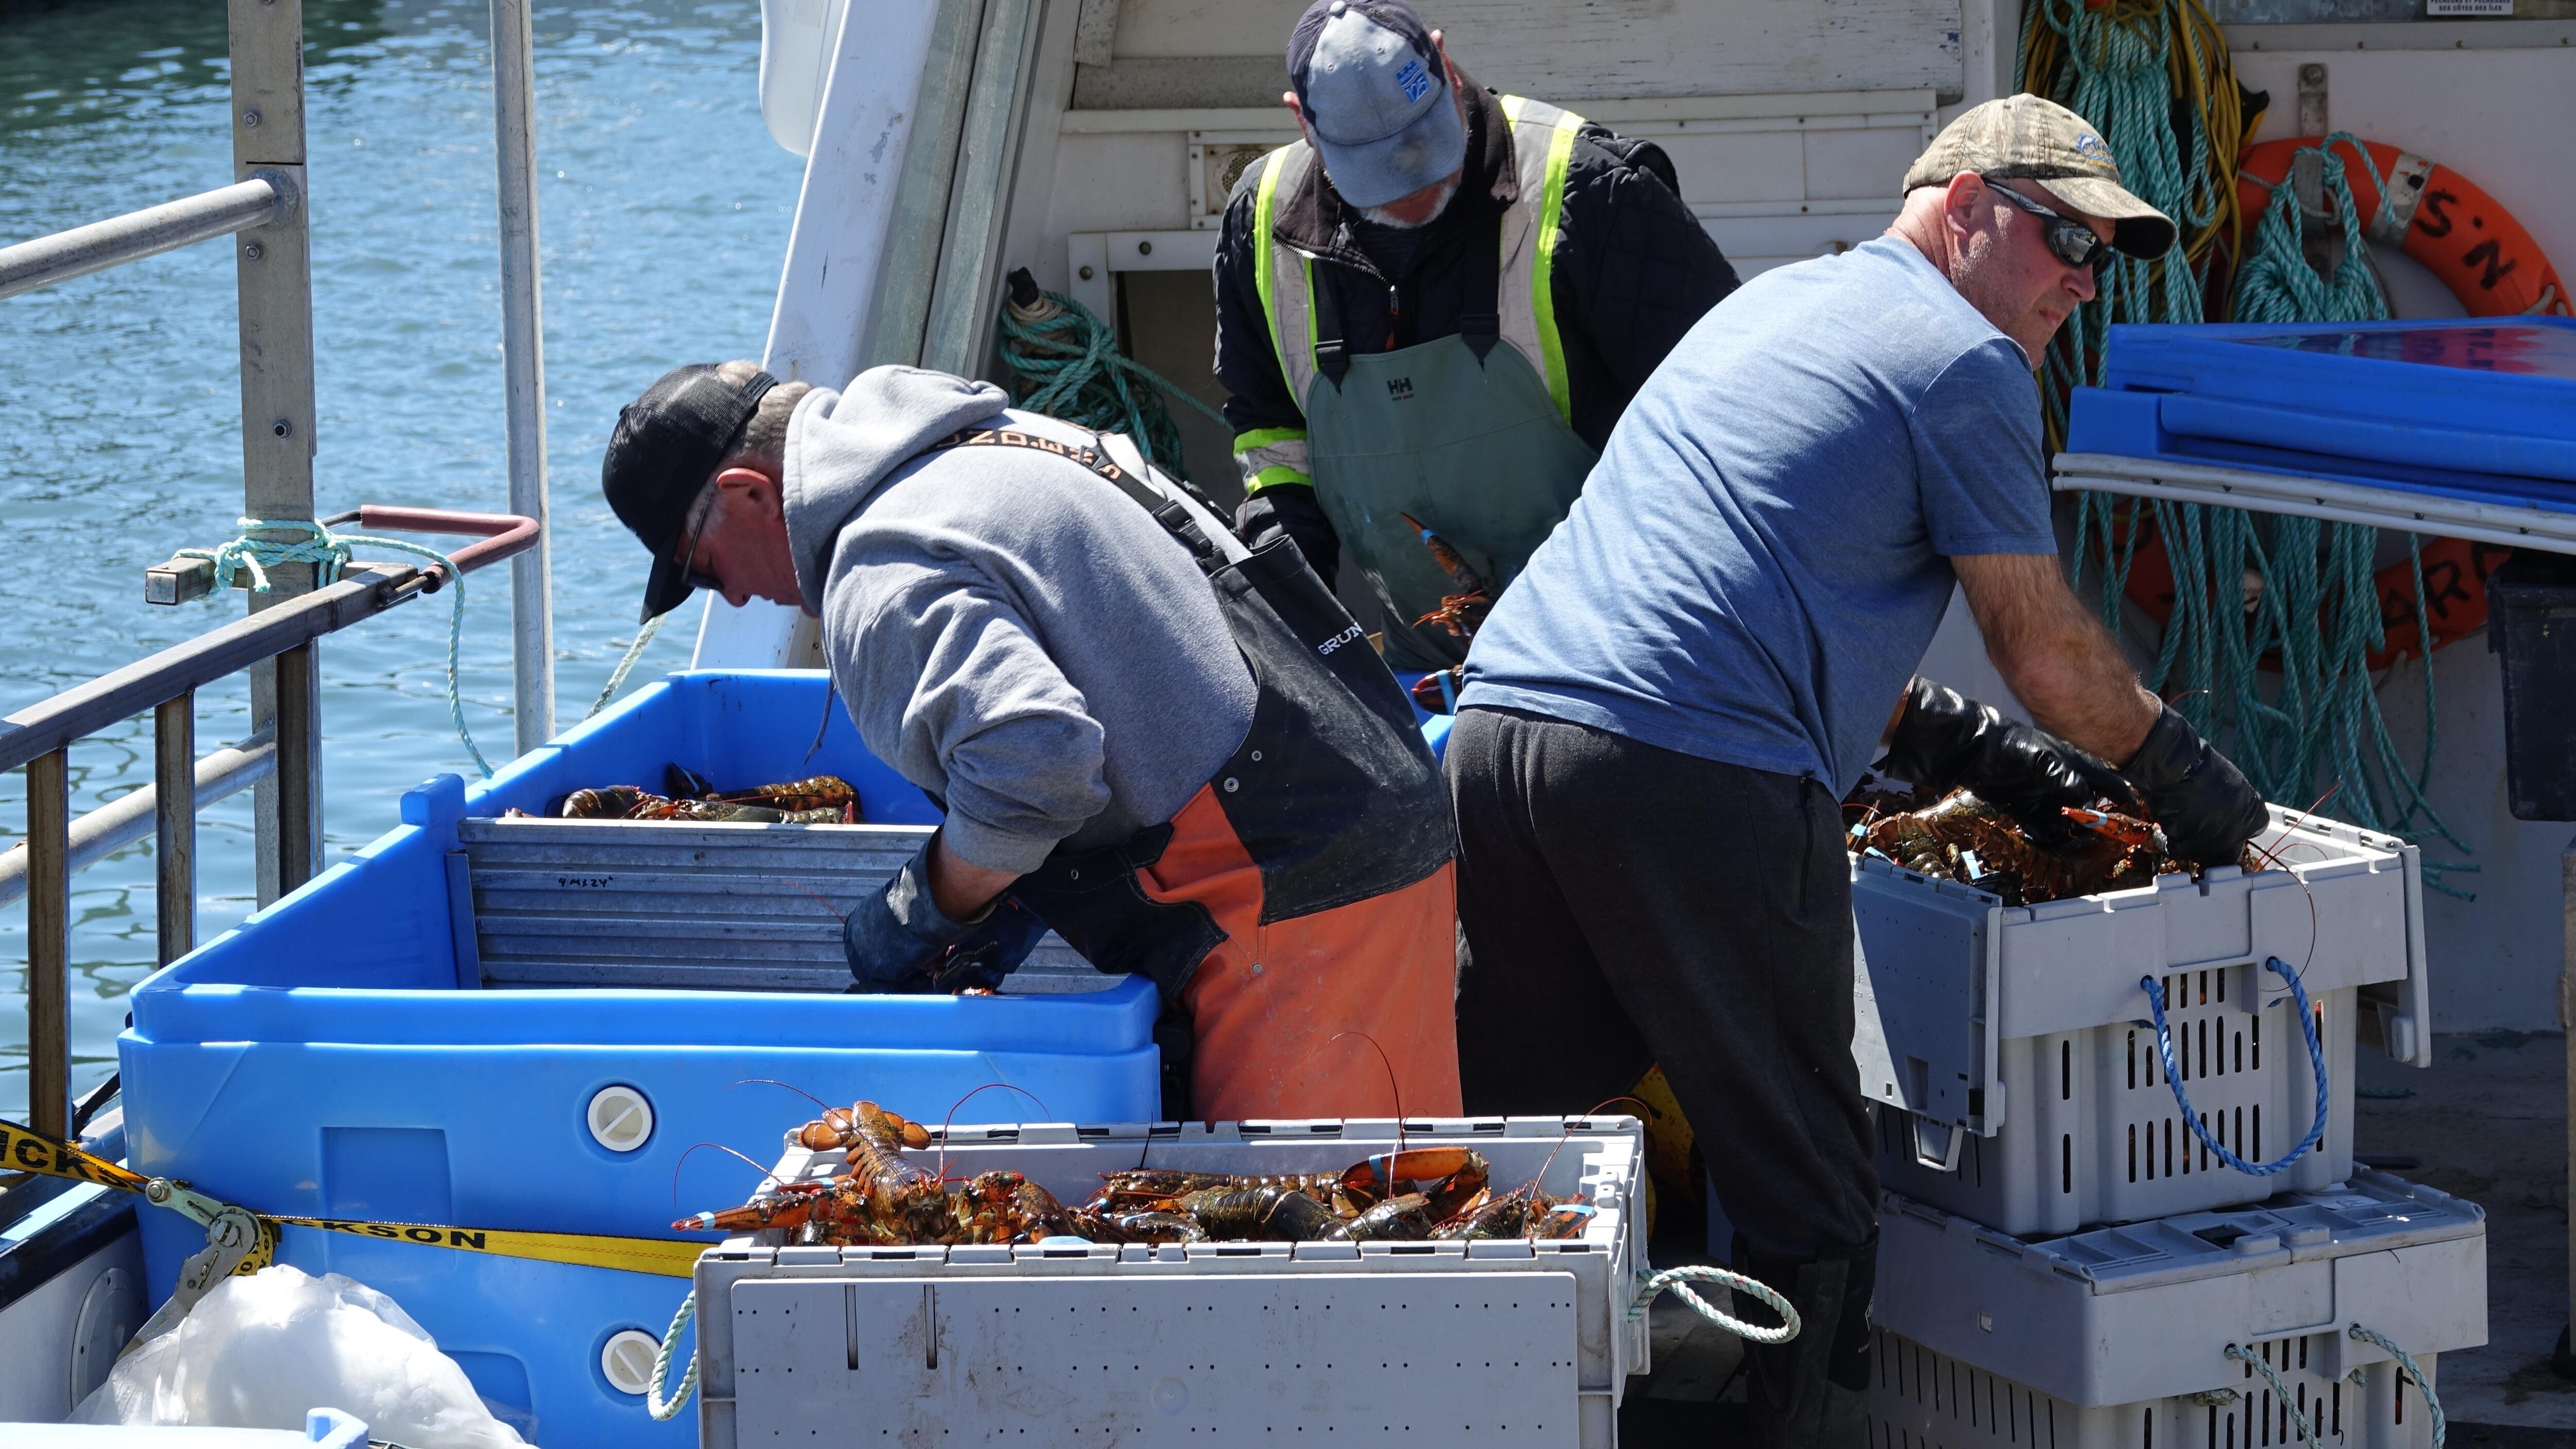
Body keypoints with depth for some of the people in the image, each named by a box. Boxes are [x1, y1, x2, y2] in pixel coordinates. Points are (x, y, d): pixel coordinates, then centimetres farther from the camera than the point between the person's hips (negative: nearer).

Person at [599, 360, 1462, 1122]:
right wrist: (1000, 908, 20)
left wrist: (926, 913, -9)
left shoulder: (884, 580, -13)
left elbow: (1035, 763, -28)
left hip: (1293, 889, -10)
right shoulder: (1002, 435, 19)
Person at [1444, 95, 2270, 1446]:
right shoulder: (1964, 360, 3)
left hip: (1505, 725, 8)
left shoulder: (1772, 302, 30)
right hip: (1699, 777, -8)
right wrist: (2174, 769, 22)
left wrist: (1954, 743, 37)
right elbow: (2045, 649, 5)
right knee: (1806, 1195, 0)